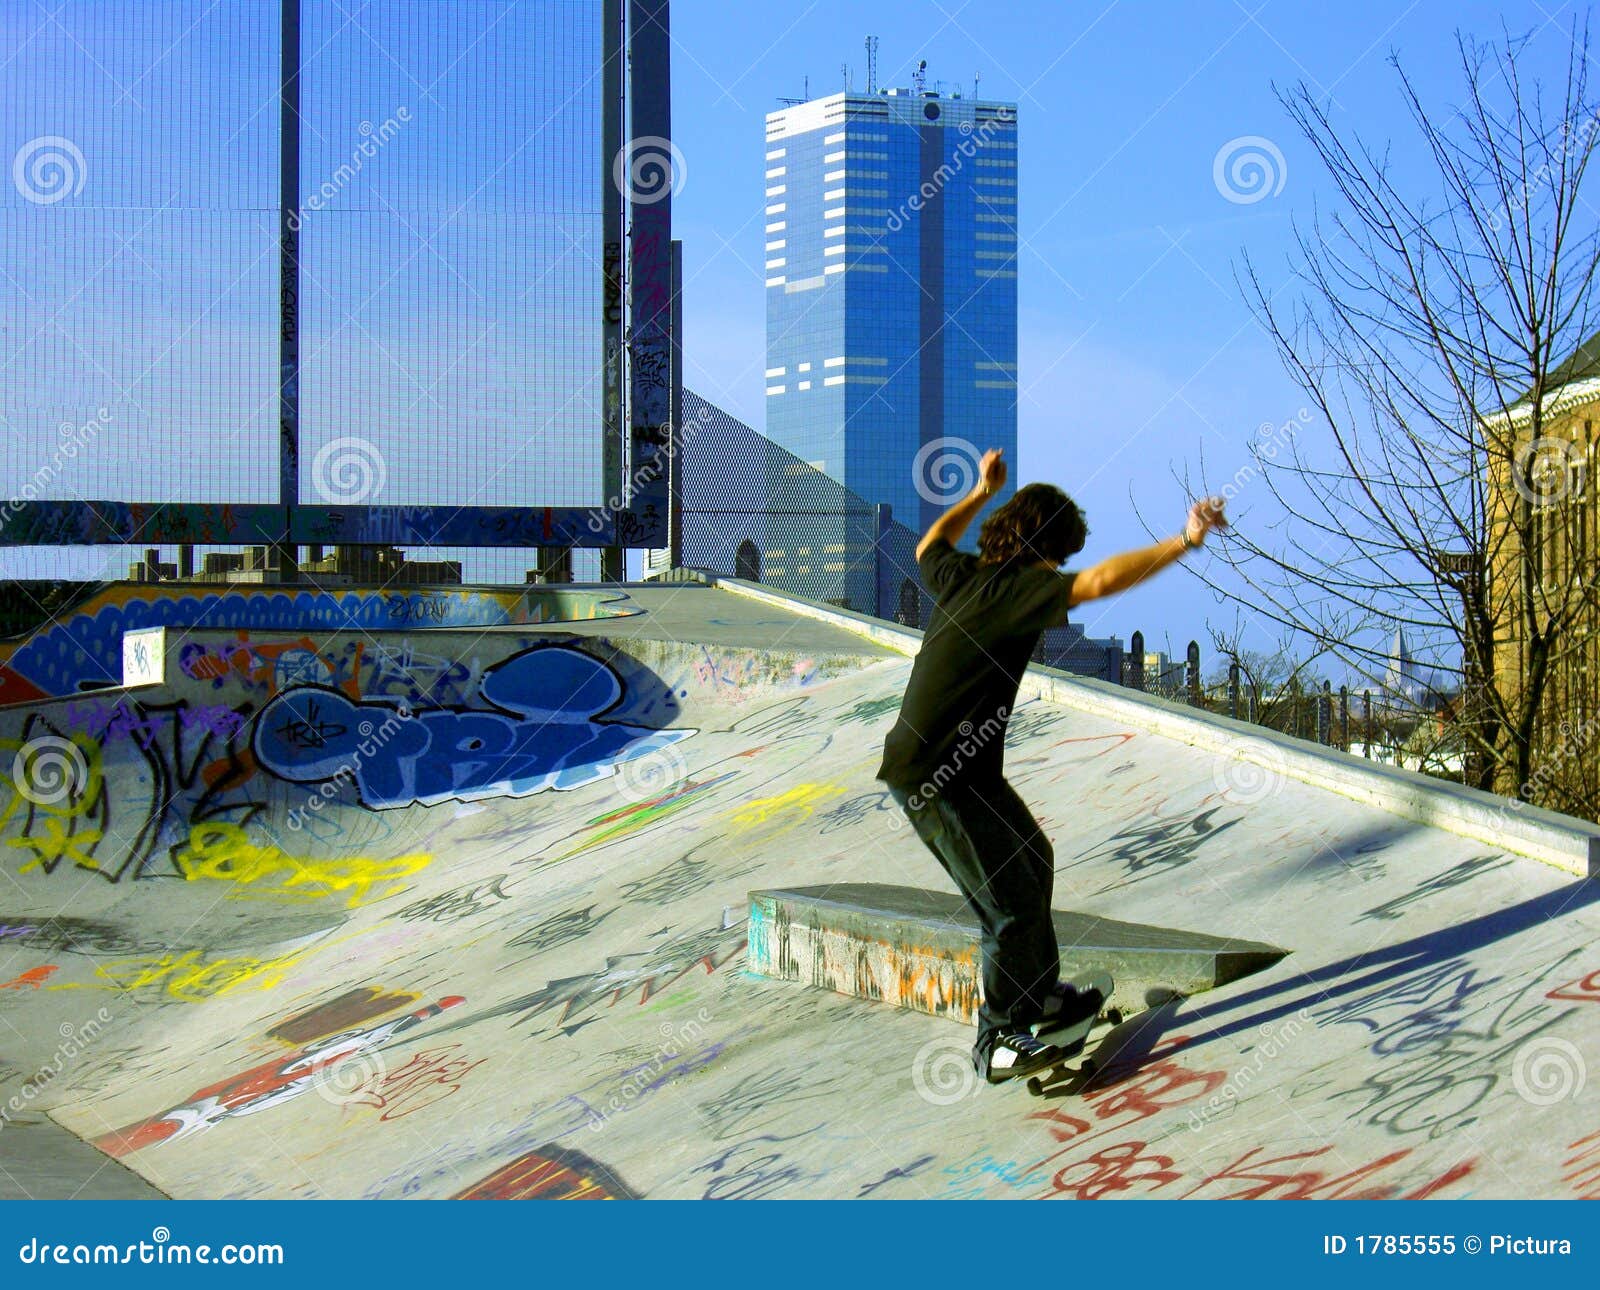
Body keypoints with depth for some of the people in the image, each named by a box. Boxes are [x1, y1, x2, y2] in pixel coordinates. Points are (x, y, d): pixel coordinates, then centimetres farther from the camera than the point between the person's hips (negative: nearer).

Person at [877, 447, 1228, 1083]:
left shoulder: (962, 574, 6)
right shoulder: (1015, 589, -19)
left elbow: (929, 547, 31)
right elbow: (1100, 580, -31)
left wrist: (981, 493, 38)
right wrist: (1184, 542, -26)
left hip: (965, 766, 10)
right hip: (935, 779, -10)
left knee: (1031, 858, 22)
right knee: (1013, 905, -7)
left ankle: (1041, 995, 37)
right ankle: (998, 1041, 3)